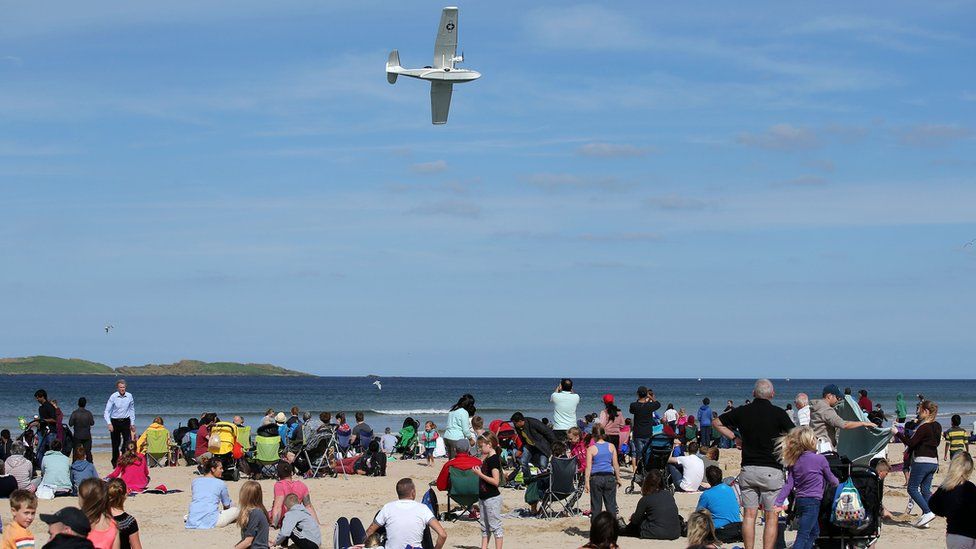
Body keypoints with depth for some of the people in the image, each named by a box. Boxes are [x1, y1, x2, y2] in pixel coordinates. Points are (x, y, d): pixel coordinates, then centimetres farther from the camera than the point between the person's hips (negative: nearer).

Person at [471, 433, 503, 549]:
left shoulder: (494, 459, -18)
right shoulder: (486, 458, 10)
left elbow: (496, 481, -23)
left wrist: (480, 474, -21)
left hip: (492, 498, -10)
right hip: (483, 497, 10)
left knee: (495, 526, -3)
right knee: (484, 525, 15)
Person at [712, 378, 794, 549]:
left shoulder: (742, 411, 3)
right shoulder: (778, 413, -7)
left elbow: (716, 423, 12)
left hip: (748, 469, 3)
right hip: (771, 470, -3)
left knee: (749, 515, 7)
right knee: (771, 517, 2)